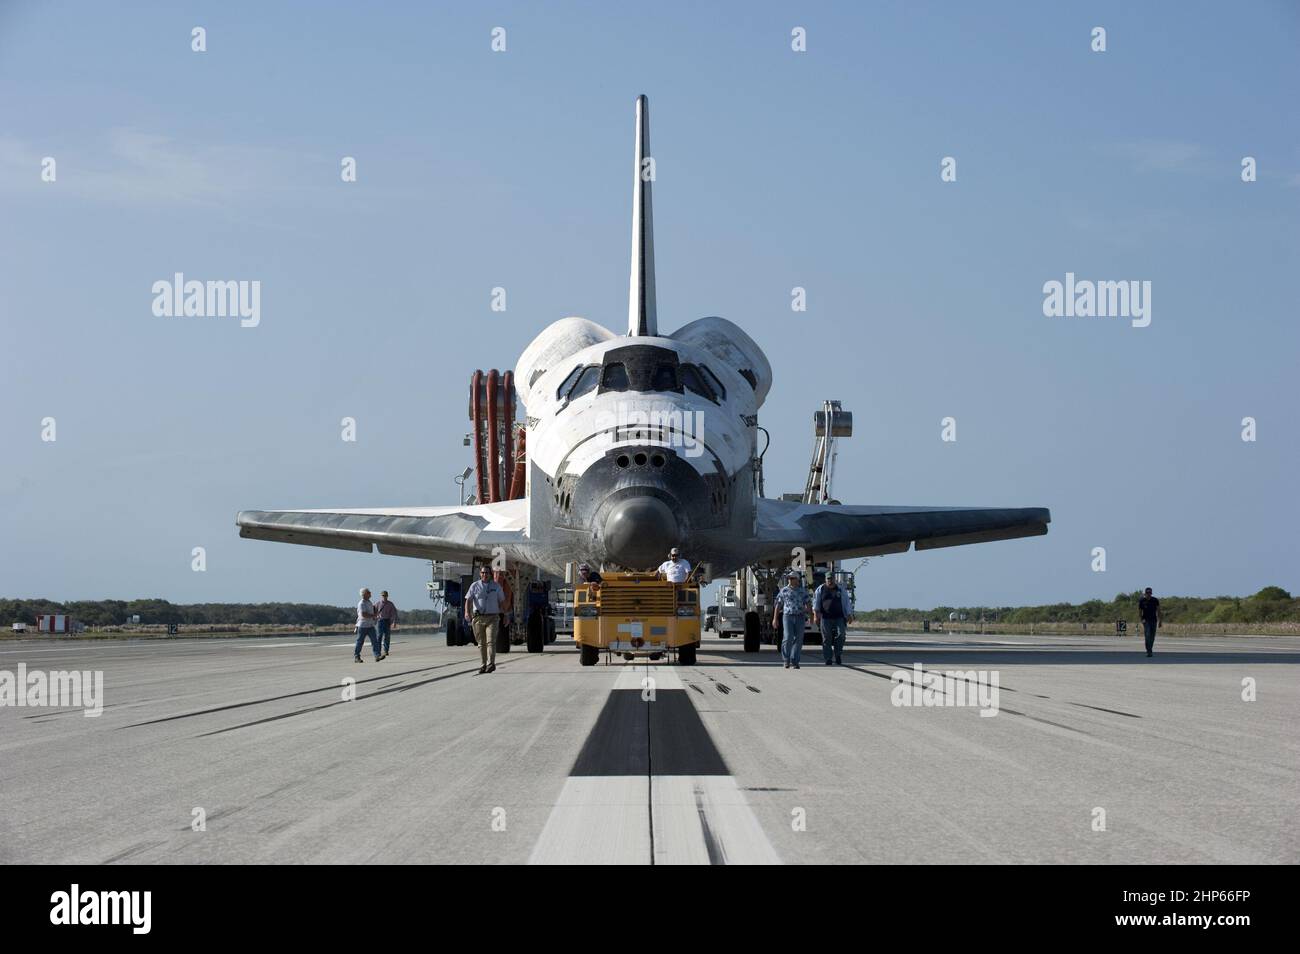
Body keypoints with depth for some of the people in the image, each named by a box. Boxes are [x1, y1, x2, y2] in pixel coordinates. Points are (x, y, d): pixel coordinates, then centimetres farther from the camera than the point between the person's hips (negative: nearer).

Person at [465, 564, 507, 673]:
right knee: (481, 643, 6)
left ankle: (491, 664, -22)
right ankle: (484, 664, 14)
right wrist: (467, 612, -22)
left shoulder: (496, 586, 8)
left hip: (492, 618, -1)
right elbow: (468, 600, -5)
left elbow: (502, 602, 13)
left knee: (491, 641, -14)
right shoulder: (475, 586, 5)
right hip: (478, 617, 1)